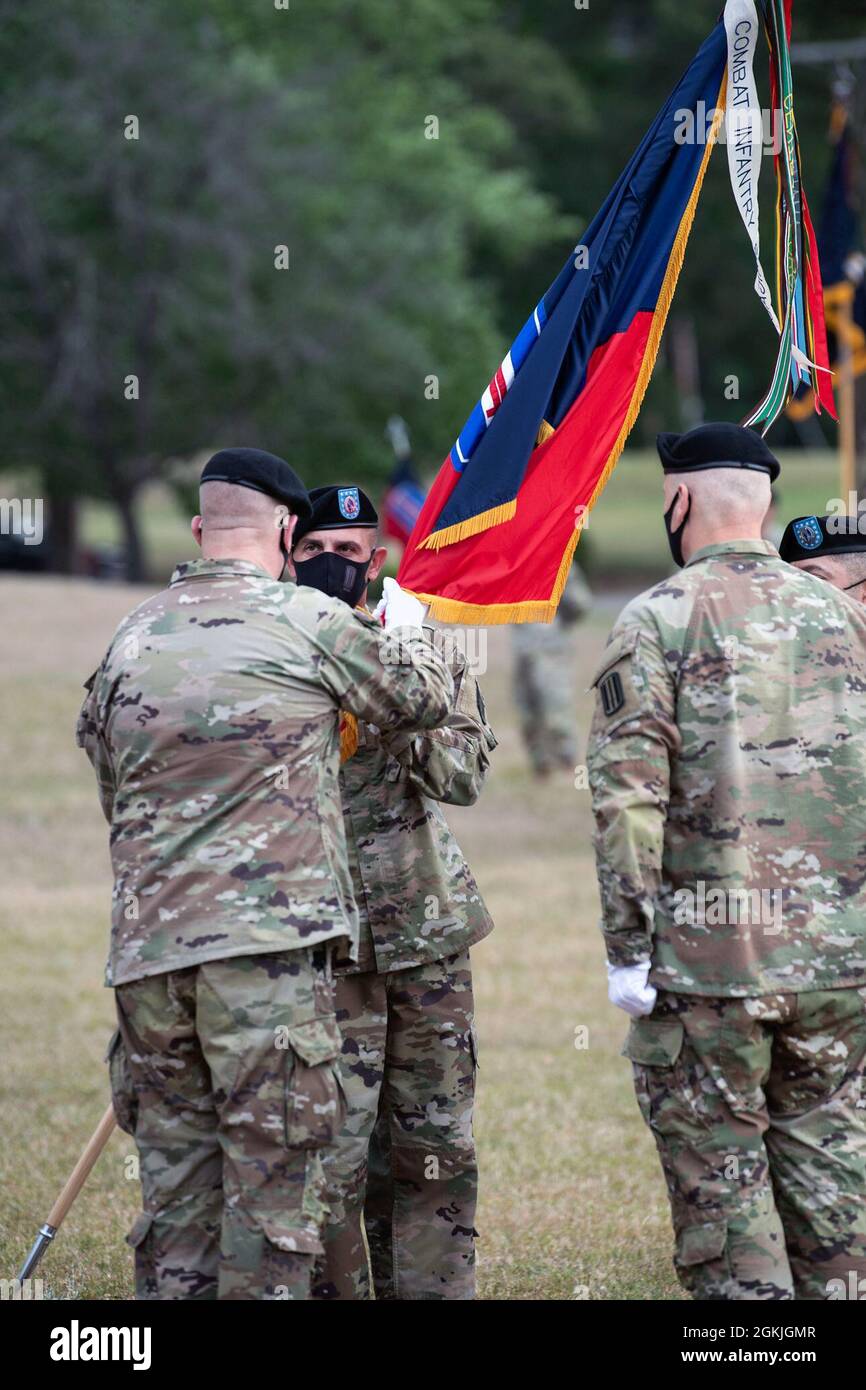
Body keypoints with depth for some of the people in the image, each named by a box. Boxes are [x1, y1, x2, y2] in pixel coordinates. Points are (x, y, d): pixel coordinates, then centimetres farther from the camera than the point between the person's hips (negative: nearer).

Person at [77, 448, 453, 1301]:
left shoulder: (131, 640, 11)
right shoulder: (310, 622, -3)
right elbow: (420, 701, 12)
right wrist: (407, 627, 32)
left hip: (149, 946, 5)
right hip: (268, 941, -5)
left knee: (175, 1186, 10)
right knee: (271, 1178, -1)